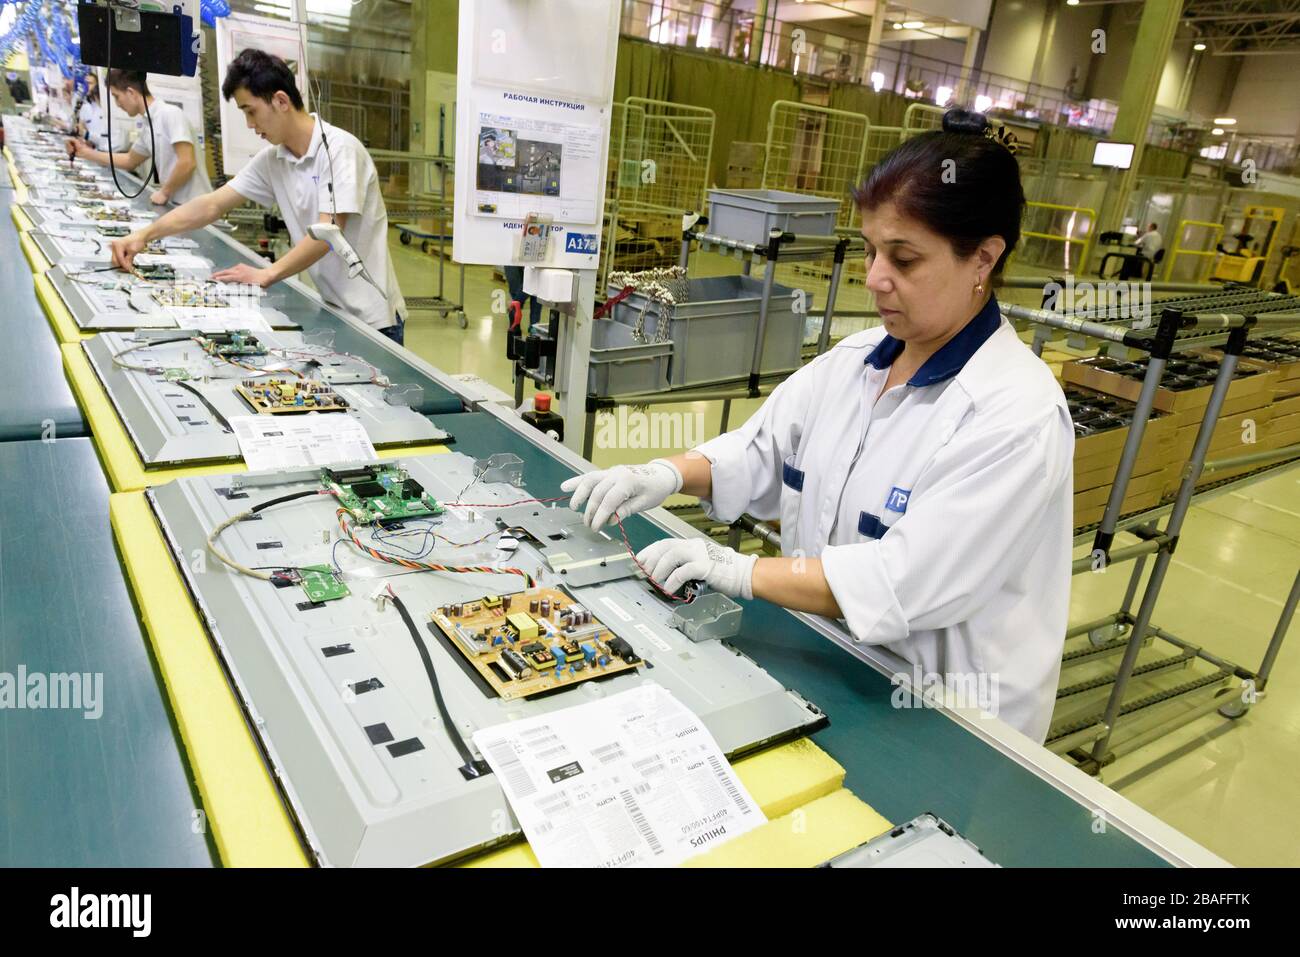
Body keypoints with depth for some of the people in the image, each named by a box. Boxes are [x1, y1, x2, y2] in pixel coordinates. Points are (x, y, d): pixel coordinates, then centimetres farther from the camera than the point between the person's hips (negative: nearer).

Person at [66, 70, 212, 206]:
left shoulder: (170, 114, -12)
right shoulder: (146, 126, 13)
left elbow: (187, 163, -21)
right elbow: (130, 161, 28)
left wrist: (164, 192, -11)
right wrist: (86, 152, 23)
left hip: (193, 204, -8)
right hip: (175, 203, 8)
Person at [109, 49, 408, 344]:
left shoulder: (339, 149, -15)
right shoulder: (272, 160, 6)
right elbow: (212, 205, 8)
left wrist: (266, 275, -22)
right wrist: (144, 235, 1)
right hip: (331, 309, 7)